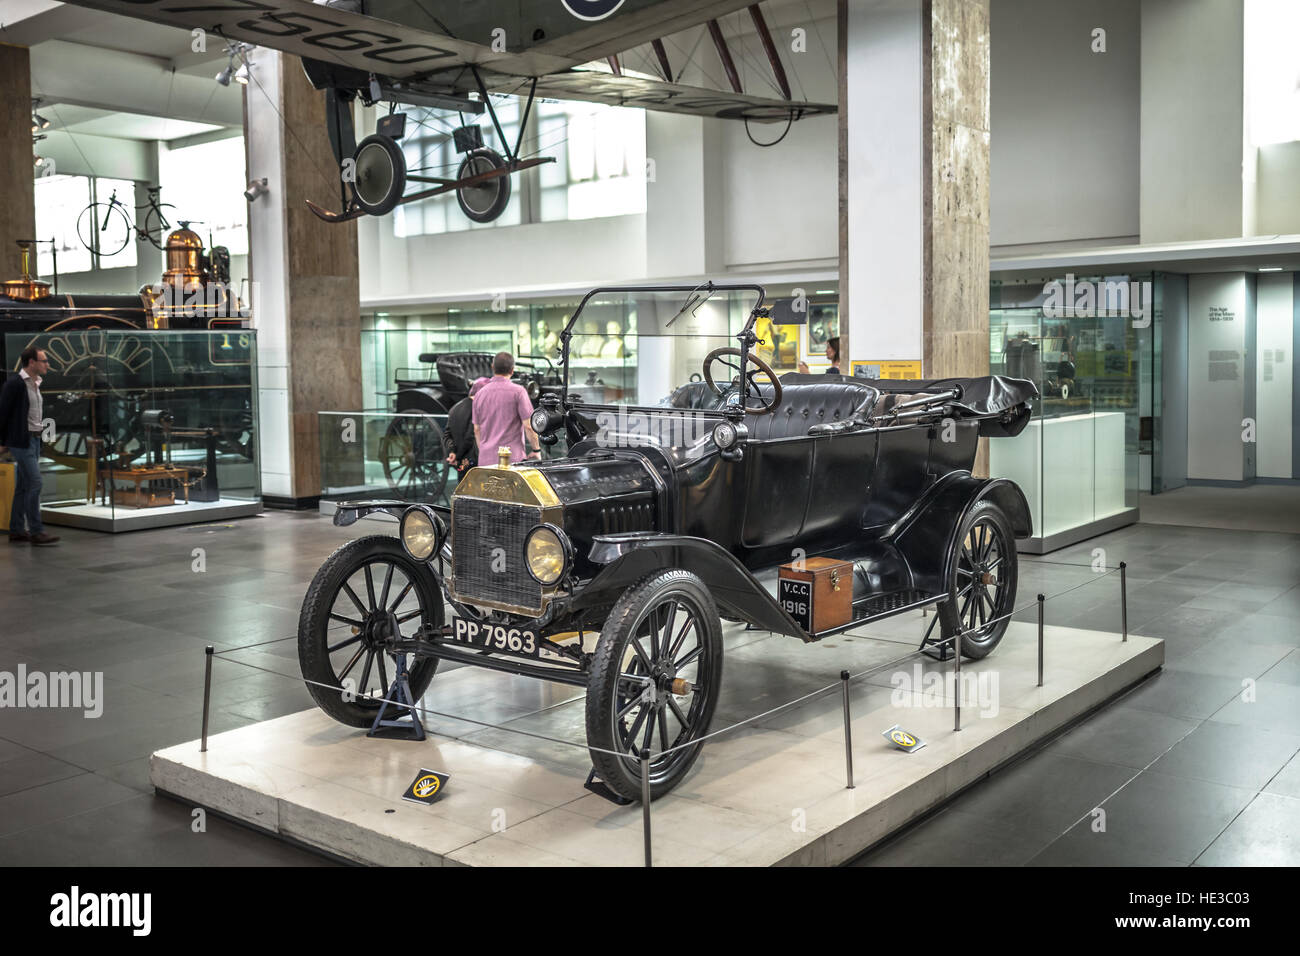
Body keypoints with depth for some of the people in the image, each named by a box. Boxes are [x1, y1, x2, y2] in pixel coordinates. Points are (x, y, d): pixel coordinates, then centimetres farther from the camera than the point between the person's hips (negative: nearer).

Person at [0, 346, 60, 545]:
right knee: (34, 484, -11)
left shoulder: (36, 384, 14)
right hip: (21, 441, -9)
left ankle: (16, 531, 16)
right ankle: (36, 532, -8)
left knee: (24, 486, 11)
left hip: (34, 440, 9)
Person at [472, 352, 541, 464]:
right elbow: (529, 426, -9)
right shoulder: (518, 392, -7)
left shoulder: (480, 394, 9)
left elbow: (477, 429, 16)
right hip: (512, 458, -4)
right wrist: (536, 450, 3)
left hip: (486, 459, 5)